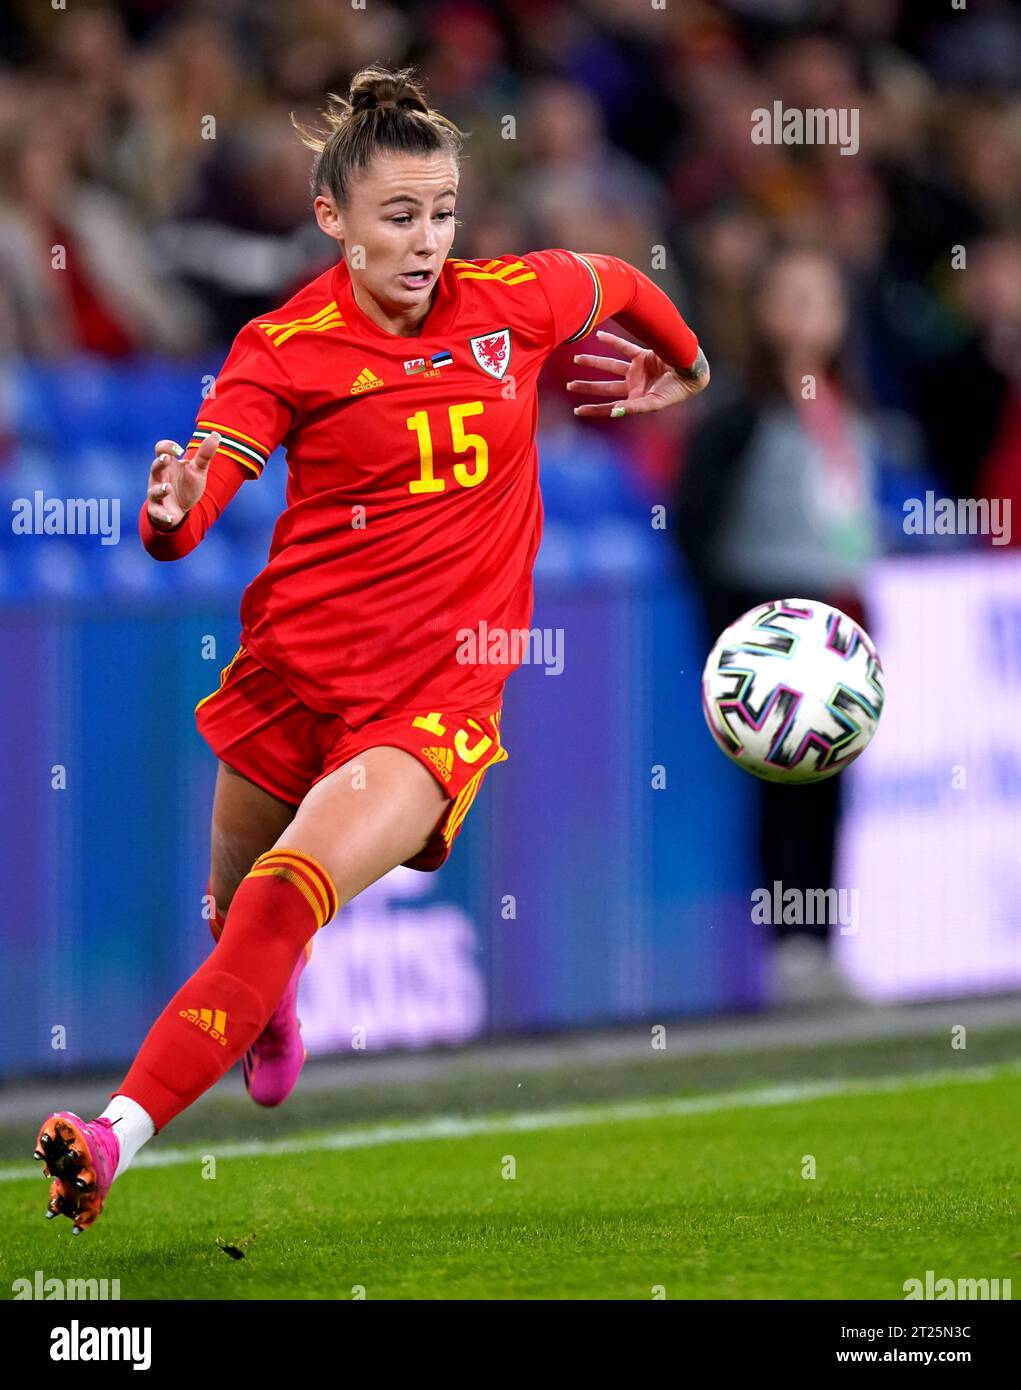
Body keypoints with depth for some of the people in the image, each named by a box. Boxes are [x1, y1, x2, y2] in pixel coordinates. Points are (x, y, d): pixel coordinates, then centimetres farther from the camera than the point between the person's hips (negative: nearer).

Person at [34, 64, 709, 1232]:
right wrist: (174, 509, -39)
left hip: (437, 697, -1)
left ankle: (122, 1136, -31)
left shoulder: (515, 302, 0)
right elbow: (191, 510, -16)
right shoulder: (287, 346, -6)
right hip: (291, 671, 1)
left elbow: (624, 286, 23)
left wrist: (686, 370, 39)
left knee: (286, 900, -23)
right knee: (234, 911, 18)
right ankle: (272, 1019, 57)